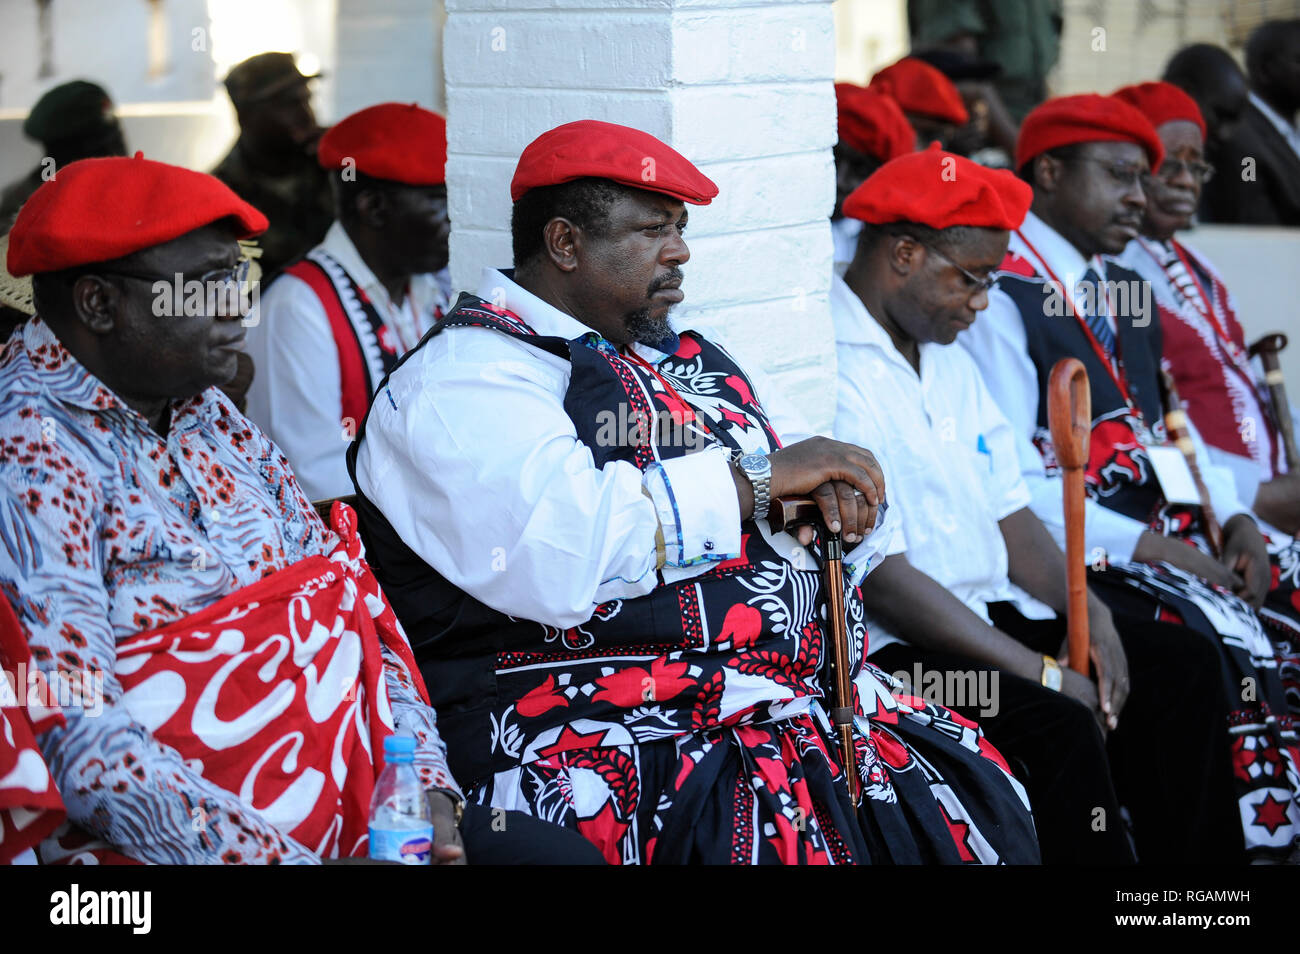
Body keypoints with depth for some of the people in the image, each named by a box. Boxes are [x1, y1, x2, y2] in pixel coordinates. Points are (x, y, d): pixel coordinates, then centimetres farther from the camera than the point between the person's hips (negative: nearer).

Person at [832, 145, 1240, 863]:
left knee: (1181, 665, -1)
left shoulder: (951, 365, 17)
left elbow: (1011, 520, 17)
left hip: (987, 615, 10)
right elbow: (879, 581, -20)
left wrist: (1088, 614, -3)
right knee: (1055, 727, -31)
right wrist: (1043, 672, -19)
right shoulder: (825, 373, -15)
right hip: (887, 648, -10)